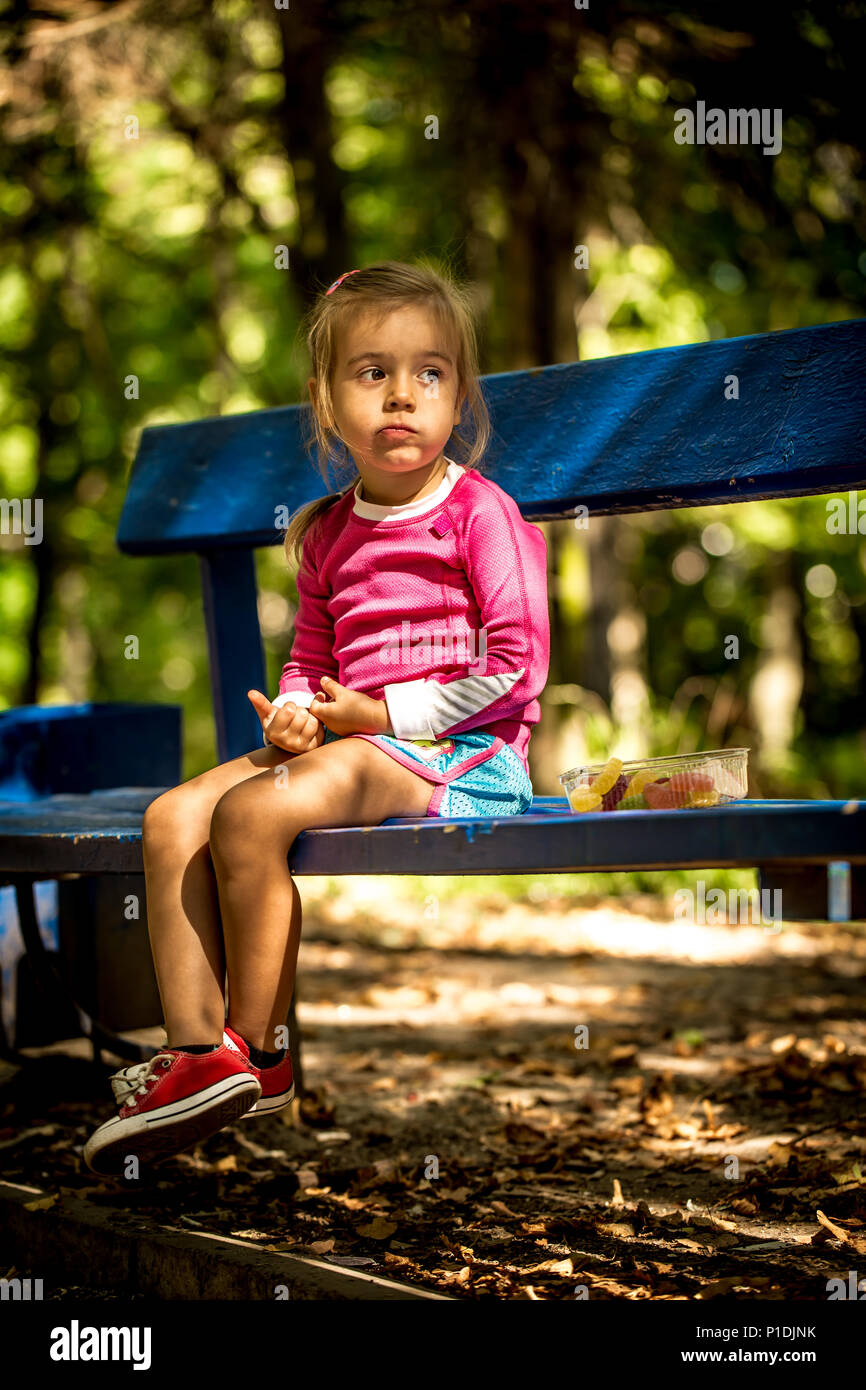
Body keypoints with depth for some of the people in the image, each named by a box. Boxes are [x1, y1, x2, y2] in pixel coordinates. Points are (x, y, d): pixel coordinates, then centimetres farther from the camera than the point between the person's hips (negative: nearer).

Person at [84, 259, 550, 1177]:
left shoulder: (479, 513, -5)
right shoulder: (326, 534, 15)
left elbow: (517, 665, -12)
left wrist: (380, 712, -12)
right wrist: (294, 711, -2)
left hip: (459, 752, -8)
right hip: (351, 746, 8)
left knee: (250, 813, -26)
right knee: (173, 818, -9)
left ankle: (258, 1053, -10)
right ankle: (195, 1050, -11)